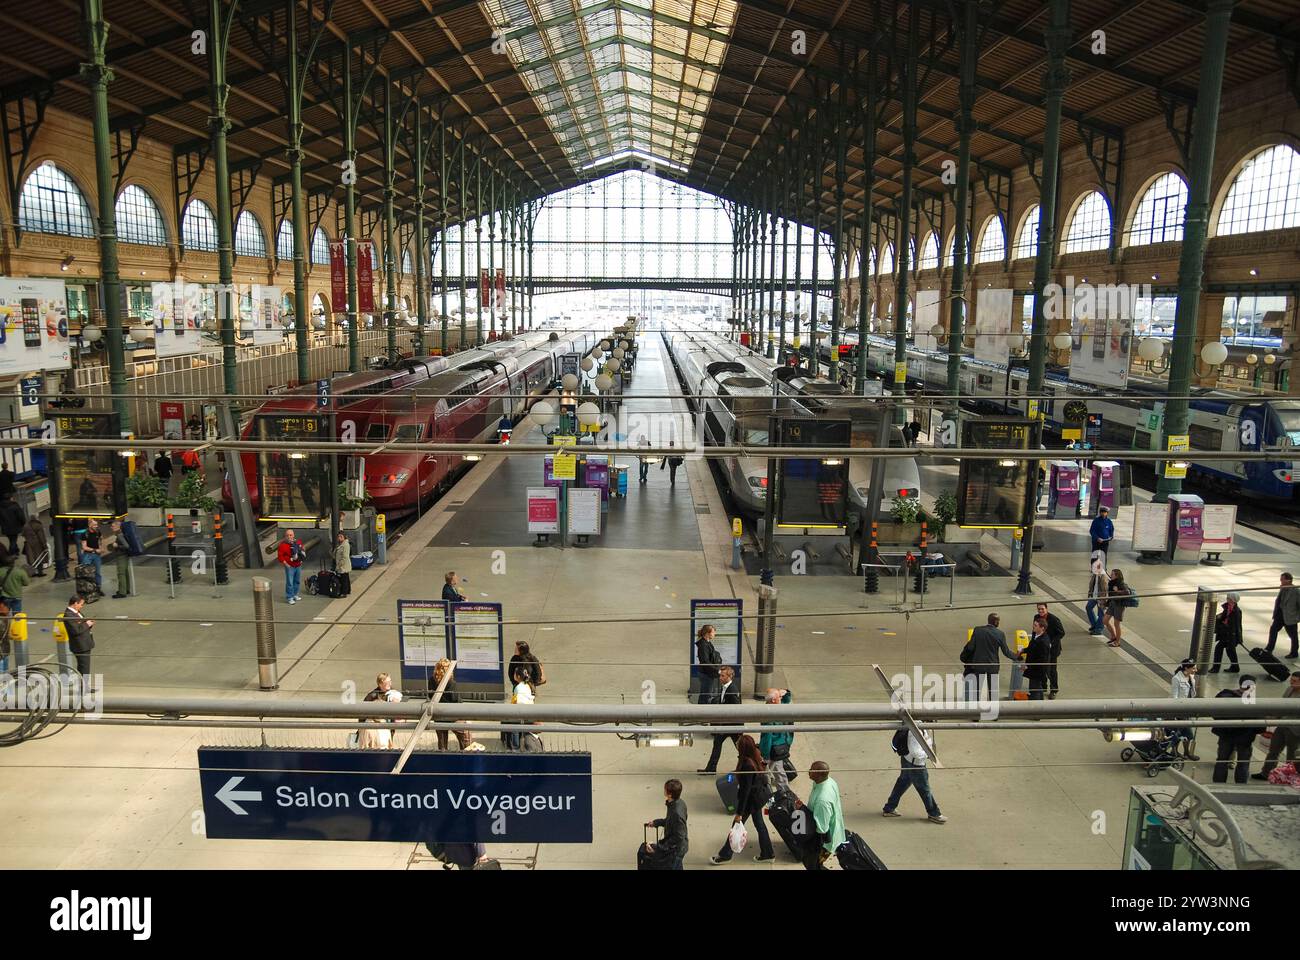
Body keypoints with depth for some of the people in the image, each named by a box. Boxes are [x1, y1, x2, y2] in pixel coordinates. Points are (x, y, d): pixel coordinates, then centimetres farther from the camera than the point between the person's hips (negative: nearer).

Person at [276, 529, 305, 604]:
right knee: (290, 583, -6)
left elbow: (303, 549, 21)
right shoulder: (283, 545, -12)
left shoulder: (298, 542, 4)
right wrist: (285, 564, -15)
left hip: (298, 566, 6)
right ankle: (289, 598, 3)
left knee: (297, 581, 16)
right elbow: (280, 556, -11)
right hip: (290, 567, -6)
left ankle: (295, 595, 32)